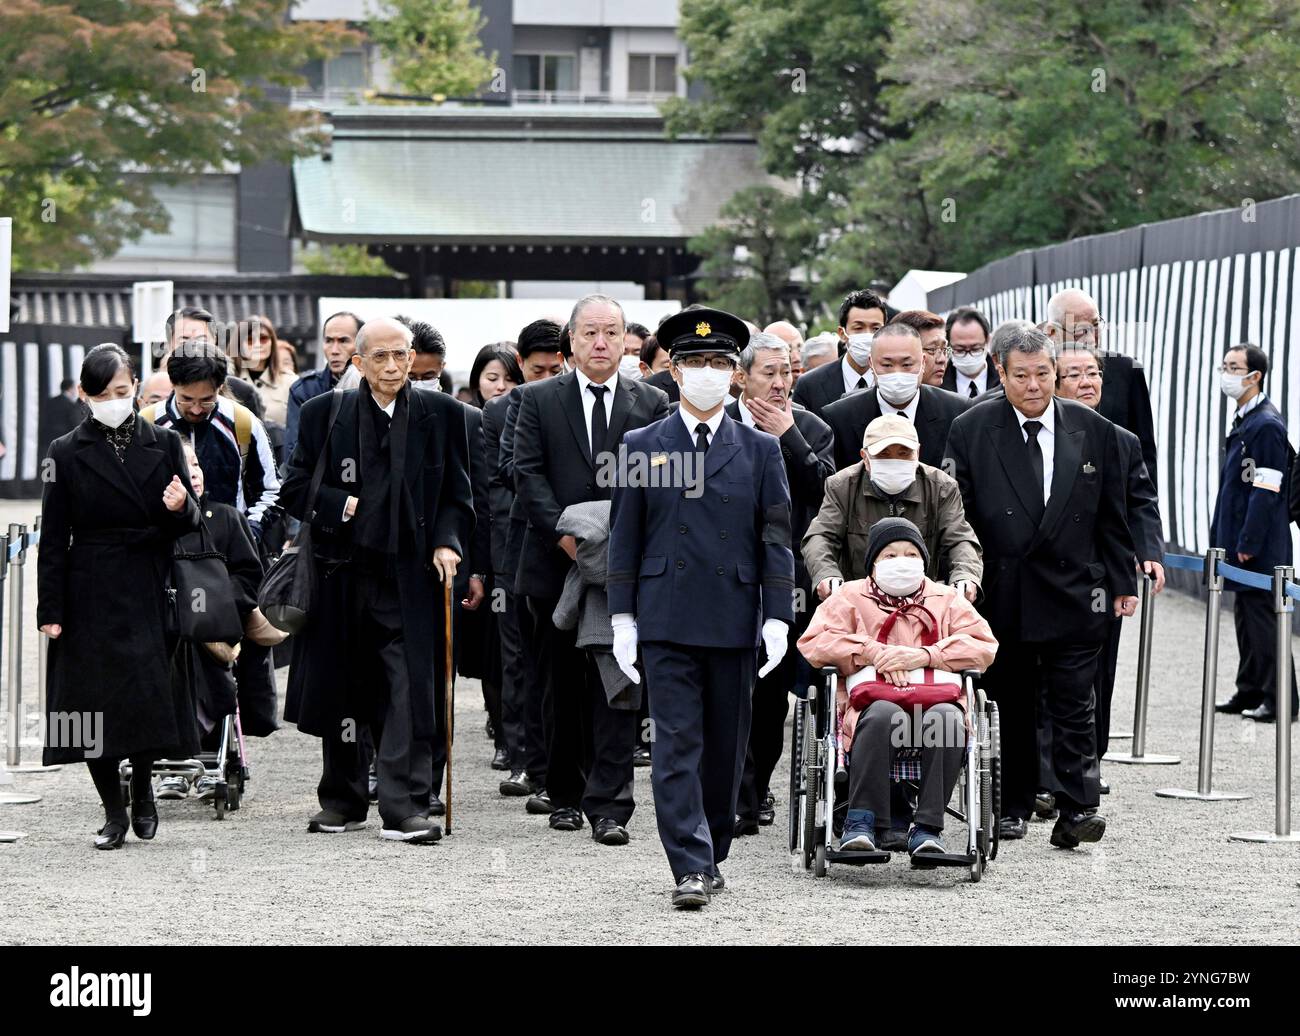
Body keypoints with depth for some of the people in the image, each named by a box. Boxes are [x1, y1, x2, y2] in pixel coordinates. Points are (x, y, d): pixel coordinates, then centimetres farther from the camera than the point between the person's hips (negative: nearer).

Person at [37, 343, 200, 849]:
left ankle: (142, 790, 22)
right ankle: (113, 811, 12)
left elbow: (189, 524, 7)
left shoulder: (163, 444, 5)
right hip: (92, 597, -1)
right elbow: (54, 537, 1)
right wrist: (50, 609, -4)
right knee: (95, 705, -1)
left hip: (149, 594, 1)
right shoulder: (67, 453, 2)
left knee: (149, 695, -3)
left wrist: (181, 507, -17)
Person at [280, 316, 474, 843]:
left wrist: (447, 542, -7)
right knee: (341, 690, 9)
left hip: (409, 577, -1)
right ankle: (343, 801, 23)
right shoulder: (324, 414, 5)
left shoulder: (440, 415, 6)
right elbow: (294, 489, 7)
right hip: (341, 576, 1)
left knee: (409, 693, -9)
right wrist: (339, 505, -10)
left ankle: (404, 808, -9)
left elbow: (456, 494, 9)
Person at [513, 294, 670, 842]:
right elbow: (528, 474, -2)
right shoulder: (539, 400, 6)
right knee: (562, 687, 9)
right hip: (555, 564, 1)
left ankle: (608, 806, -9)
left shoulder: (651, 403, 8)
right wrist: (563, 533, -13)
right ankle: (564, 794, 20)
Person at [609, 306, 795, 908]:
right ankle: (690, 869, -11)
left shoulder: (760, 449, 8)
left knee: (725, 748, 7)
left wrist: (778, 617, -4)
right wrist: (622, 617, 1)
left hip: (734, 621, 1)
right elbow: (625, 538, 7)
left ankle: (712, 855, 21)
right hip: (666, 620, -1)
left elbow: (776, 539, 5)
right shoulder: (643, 447, 7)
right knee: (676, 745, -8)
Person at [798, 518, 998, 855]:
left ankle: (927, 827, -34)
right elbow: (814, 643, 5)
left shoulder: (947, 599, 25)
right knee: (884, 714, -39)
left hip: (936, 703, 1)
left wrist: (927, 655, -7)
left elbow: (984, 645, 9)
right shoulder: (851, 597, 21)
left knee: (946, 717, -36)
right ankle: (863, 823, -35)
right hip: (873, 700, -1)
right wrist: (874, 653, -8)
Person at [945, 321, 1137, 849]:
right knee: (1010, 706, 8)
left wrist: (1121, 582, 9)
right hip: (1002, 597, 0)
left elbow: (1111, 517, 10)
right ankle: (1013, 809, 18)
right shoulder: (970, 430, -1)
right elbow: (957, 518, 1)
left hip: (1074, 595, 0)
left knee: (1074, 706, -4)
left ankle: (1076, 811, -5)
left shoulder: (1094, 431, 5)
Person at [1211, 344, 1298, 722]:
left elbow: (1265, 491, -20)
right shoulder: (1242, 421, 14)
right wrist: (1224, 539, 17)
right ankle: (1250, 691, 23)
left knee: (1262, 618, -6)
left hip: (1260, 549, -10)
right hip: (1241, 542, 10)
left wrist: (1248, 544, -20)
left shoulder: (1267, 425, -16)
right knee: (1246, 619, 15)